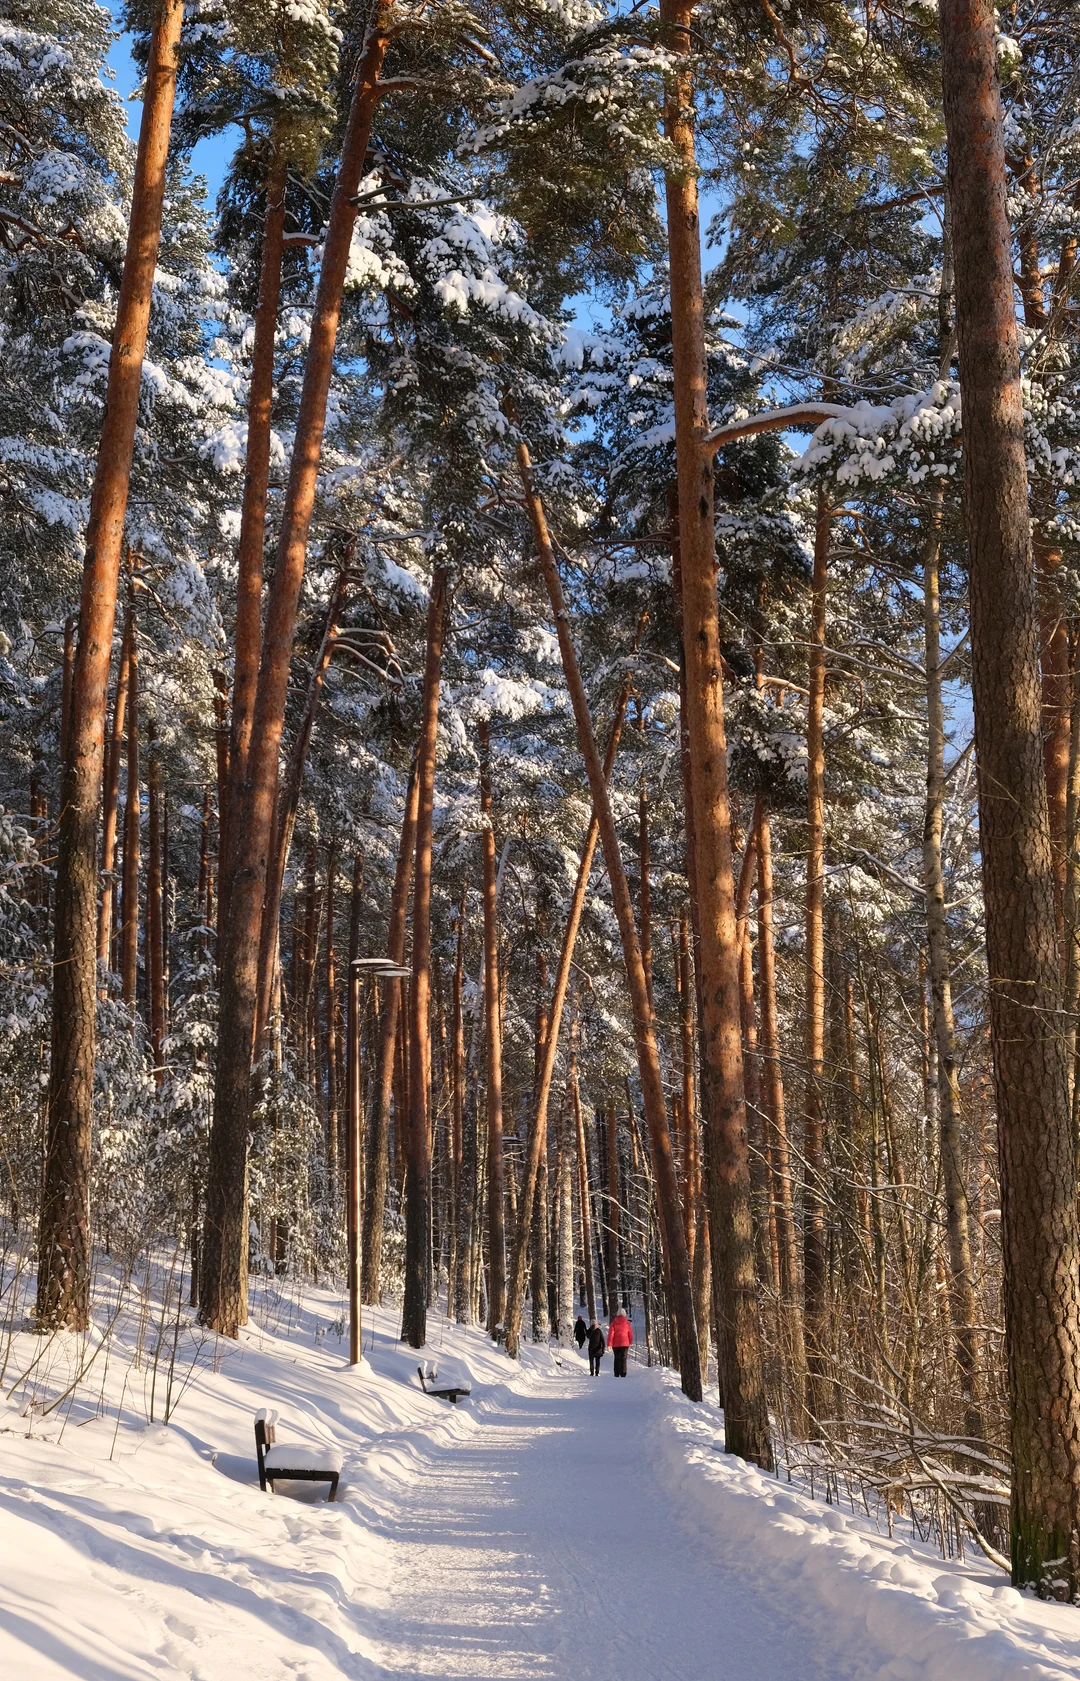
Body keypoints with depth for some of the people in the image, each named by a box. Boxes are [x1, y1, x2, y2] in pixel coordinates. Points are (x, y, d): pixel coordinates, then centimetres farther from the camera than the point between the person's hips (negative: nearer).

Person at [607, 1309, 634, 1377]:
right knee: (623, 1358, -1)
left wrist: (609, 1344, -6)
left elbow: (610, 1333, -6)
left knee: (617, 1358, 11)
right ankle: (623, 1374, -11)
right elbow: (631, 1334, 4)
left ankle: (617, 1374, 11)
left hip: (616, 1344, 1)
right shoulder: (627, 1323, 0)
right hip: (625, 1343, -1)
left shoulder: (614, 1322, 0)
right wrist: (630, 1342, 21)